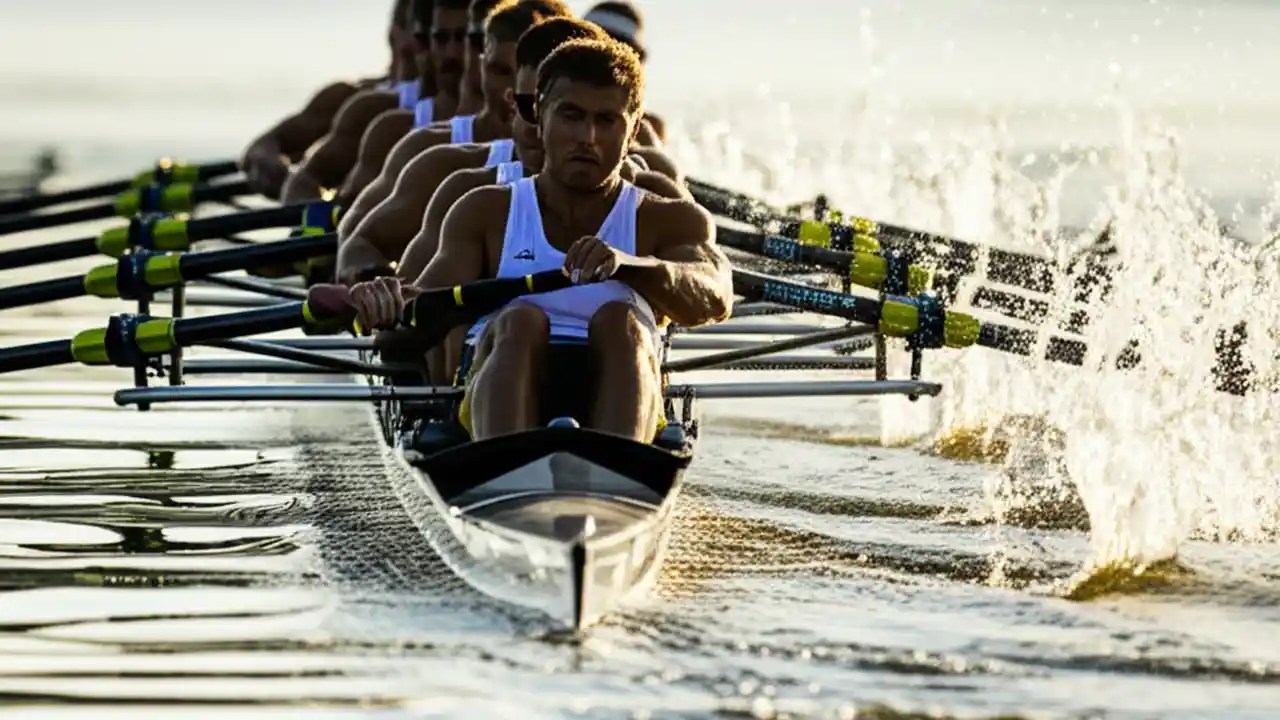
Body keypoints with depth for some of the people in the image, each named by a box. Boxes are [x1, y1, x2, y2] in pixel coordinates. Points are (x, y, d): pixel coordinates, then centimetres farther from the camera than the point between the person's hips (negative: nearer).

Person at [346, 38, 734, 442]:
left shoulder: (668, 223, 16)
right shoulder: (487, 213, 19)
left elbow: (715, 300, -7)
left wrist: (628, 265, -29)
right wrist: (391, 304, -23)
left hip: (614, 400, 0)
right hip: (500, 391, 0)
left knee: (619, 321, -29)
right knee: (520, 321, -29)